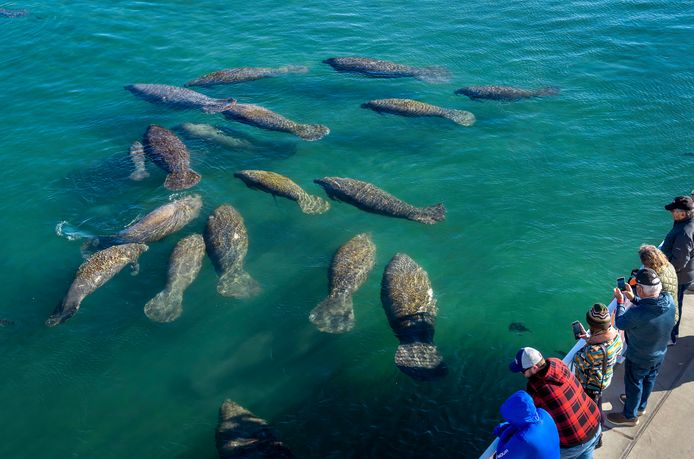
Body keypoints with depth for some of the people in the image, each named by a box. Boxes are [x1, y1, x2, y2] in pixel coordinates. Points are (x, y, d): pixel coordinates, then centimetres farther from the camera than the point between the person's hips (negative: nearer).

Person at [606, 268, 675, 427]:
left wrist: (620, 301, -8)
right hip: (660, 354, 6)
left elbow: (620, 323, -20)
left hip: (639, 359, -6)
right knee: (649, 380, 30)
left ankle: (630, 416, 44)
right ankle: (640, 406, 57)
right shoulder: (669, 300, -25)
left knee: (634, 385, 20)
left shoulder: (636, 313, -43)